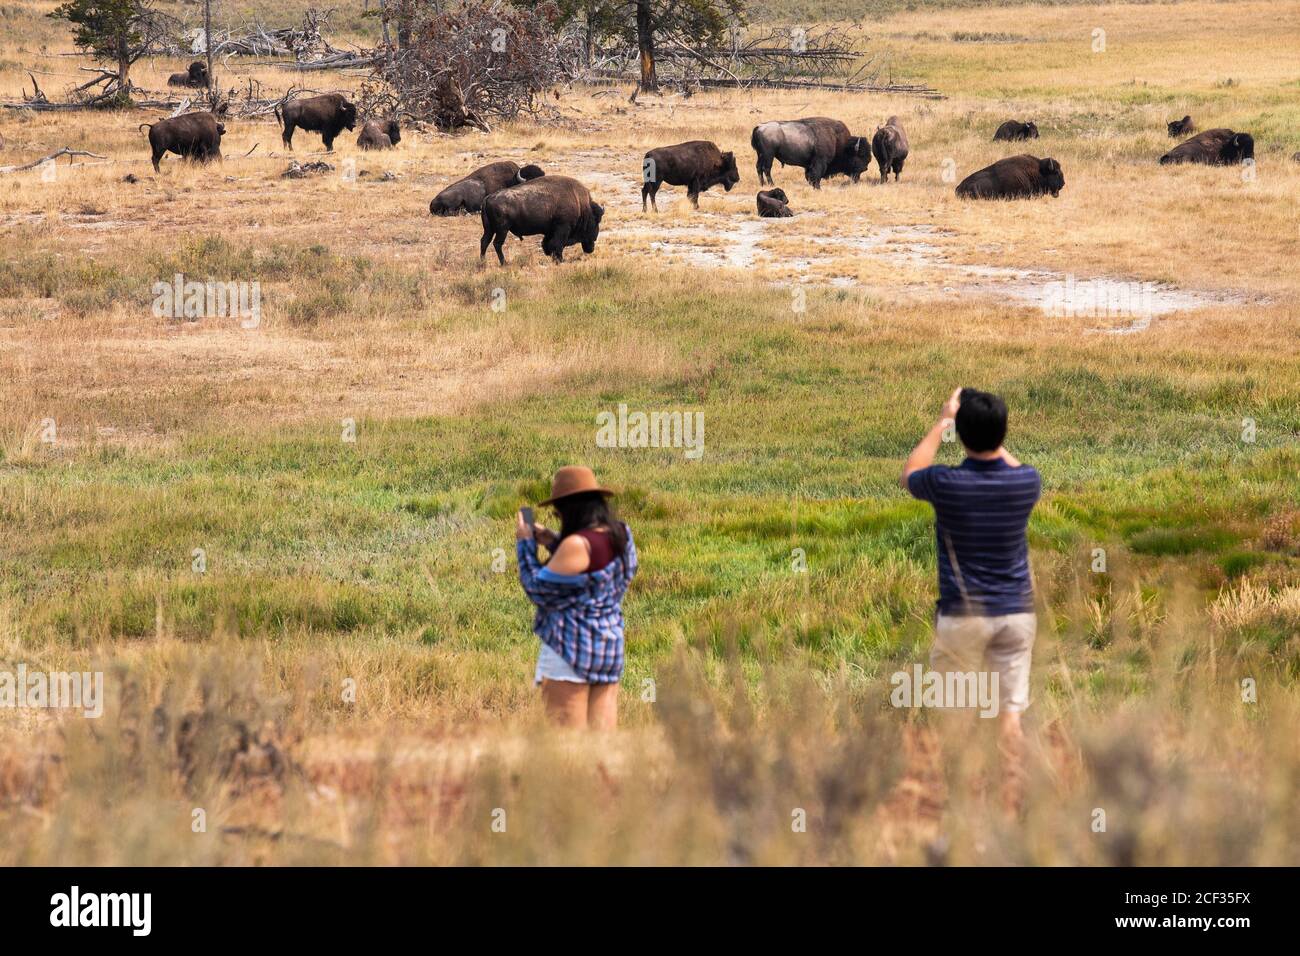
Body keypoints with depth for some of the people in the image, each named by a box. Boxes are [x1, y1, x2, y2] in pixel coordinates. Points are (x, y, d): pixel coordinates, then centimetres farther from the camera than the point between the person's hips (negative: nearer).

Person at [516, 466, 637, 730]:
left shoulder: (578, 545, -20)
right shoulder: (622, 535, 5)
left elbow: (539, 590, -12)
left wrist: (525, 544, 0)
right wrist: (554, 543, 16)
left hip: (573, 649, -8)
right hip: (611, 647, 8)